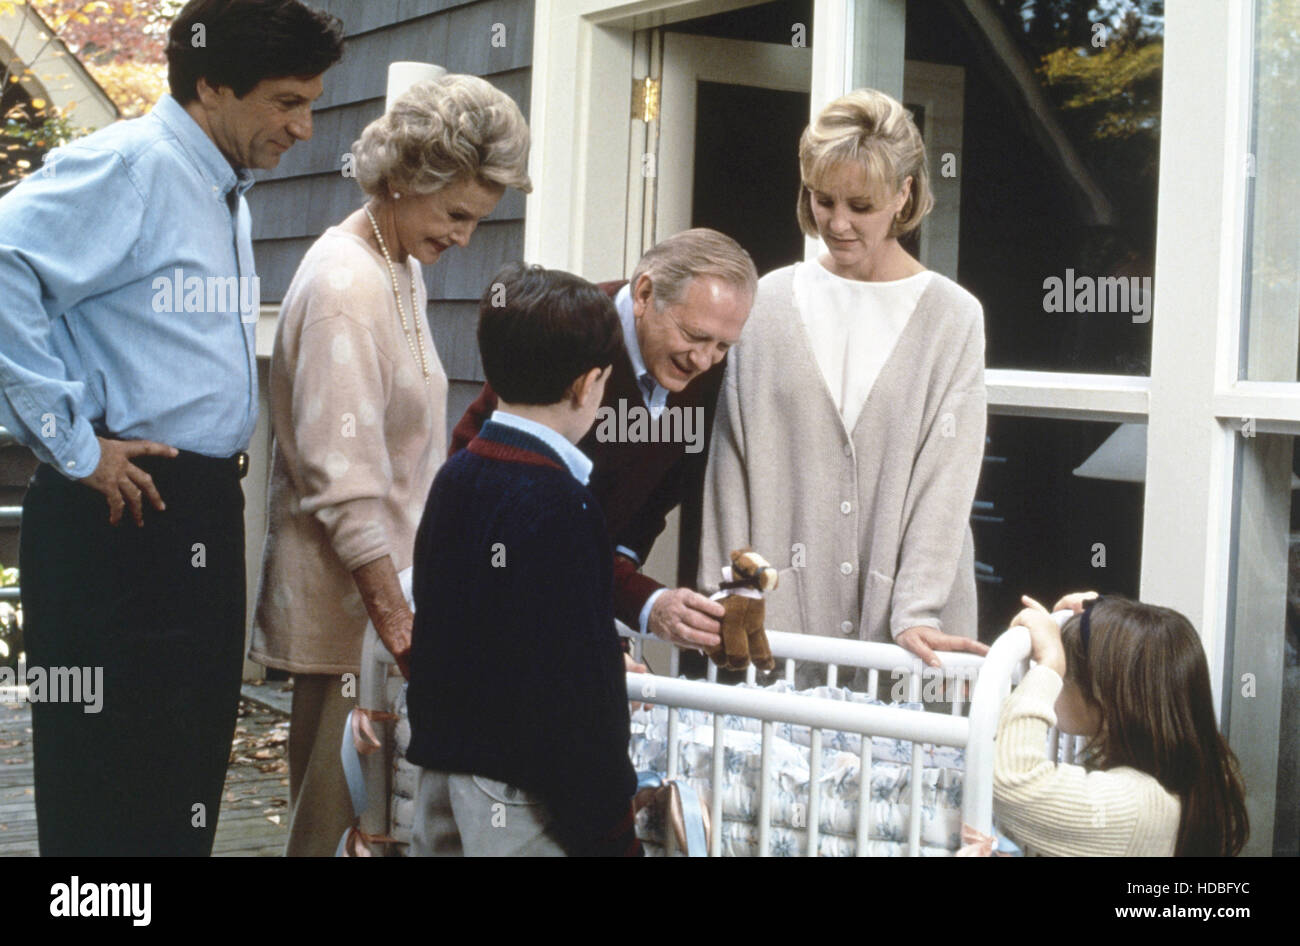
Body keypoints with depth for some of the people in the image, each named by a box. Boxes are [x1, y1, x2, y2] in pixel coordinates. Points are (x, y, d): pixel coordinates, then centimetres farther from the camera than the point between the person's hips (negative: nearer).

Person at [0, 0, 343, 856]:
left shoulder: (229, 192, 16)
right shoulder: (128, 165, -13)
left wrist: (232, 446, 14)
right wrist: (74, 448, -21)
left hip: (206, 513, 9)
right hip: (126, 516, -9)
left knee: (191, 776, 16)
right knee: (117, 793, -1)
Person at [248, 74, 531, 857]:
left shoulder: (402, 268, 11)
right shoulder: (346, 285, -18)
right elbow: (343, 485, -22)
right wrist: (400, 630, -23)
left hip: (385, 580, 9)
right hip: (353, 613, -9)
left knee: (327, 802, 15)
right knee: (340, 819, -3)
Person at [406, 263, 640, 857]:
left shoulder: (455, 477, 8)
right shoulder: (559, 505, -19)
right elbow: (572, 681, -21)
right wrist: (609, 832, -16)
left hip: (442, 767, 9)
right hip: (521, 793, -9)